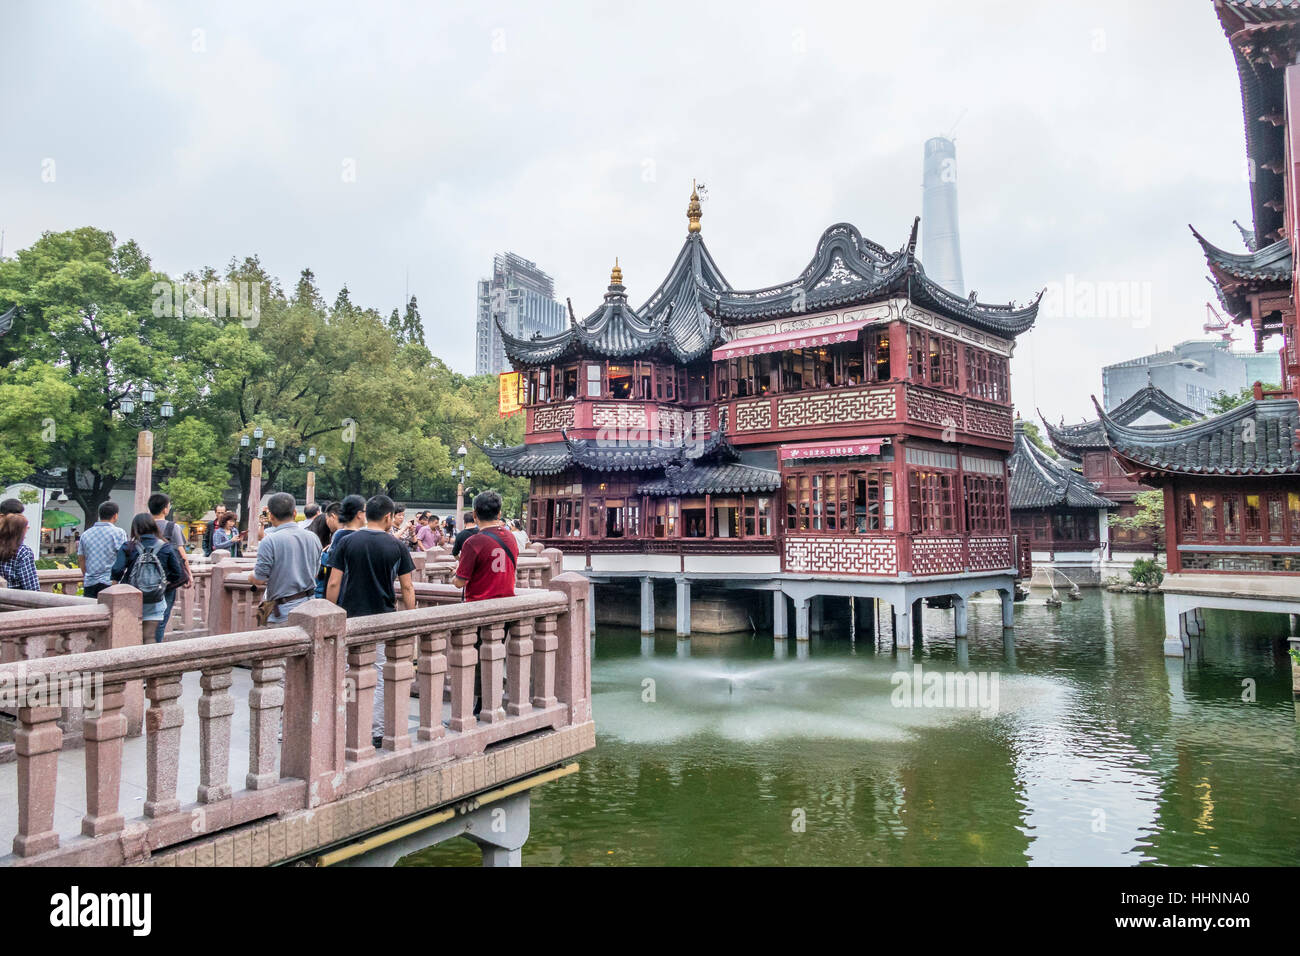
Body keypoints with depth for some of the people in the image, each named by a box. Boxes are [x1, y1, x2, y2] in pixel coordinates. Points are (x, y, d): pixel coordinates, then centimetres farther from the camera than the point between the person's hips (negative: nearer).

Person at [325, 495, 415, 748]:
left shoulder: (346, 543, -1)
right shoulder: (397, 546, -2)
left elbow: (333, 584, -3)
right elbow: (407, 587, -1)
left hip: (350, 618, 1)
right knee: (380, 676, 7)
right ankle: (377, 734, 10)